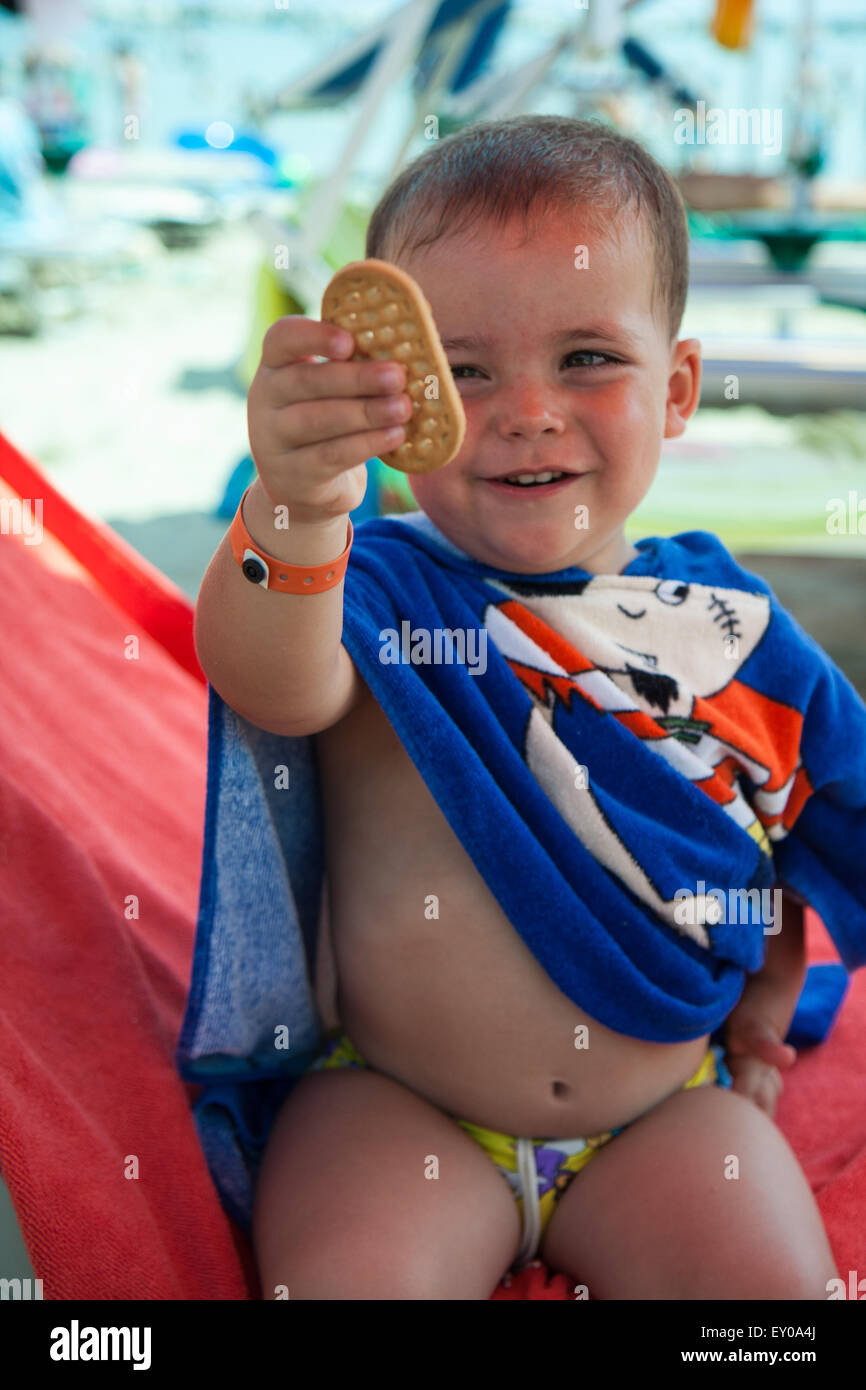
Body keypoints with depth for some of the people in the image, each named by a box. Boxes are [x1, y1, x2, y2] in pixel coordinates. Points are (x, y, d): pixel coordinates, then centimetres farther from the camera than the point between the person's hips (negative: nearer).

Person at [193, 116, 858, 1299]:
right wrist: (292, 509, -51)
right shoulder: (376, 591, -10)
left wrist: (764, 1003, 11)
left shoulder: (724, 622, 0)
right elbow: (280, 691, -34)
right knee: (347, 1271, -22)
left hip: (667, 1113, 3)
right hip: (395, 1111, -2)